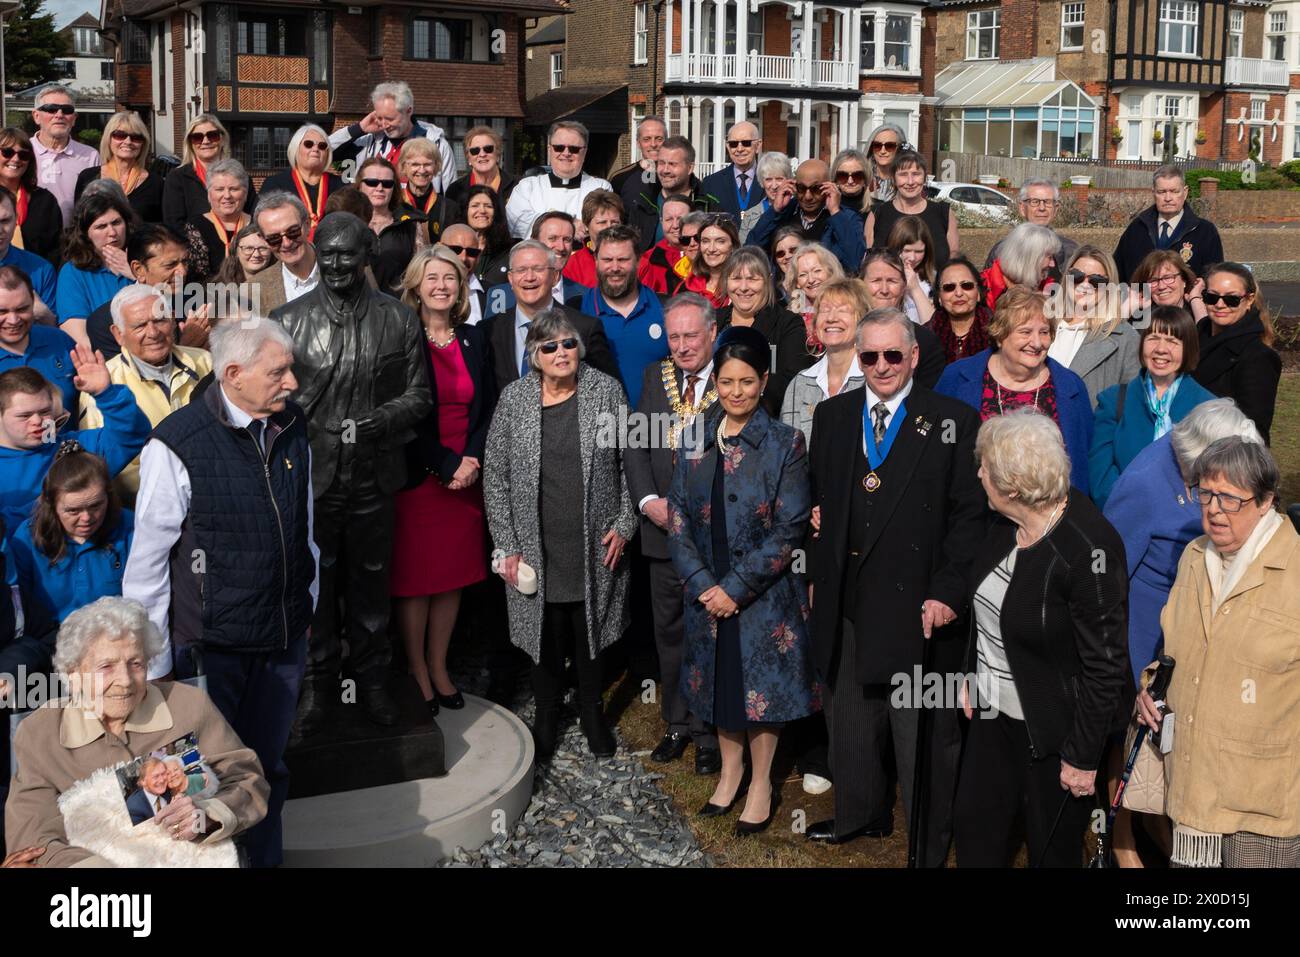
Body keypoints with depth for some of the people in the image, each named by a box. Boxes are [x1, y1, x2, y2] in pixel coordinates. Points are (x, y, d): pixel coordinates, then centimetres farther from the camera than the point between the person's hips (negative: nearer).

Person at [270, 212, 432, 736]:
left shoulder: (399, 319, 2)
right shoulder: (287, 320, 0)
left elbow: (418, 394, 1)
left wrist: (374, 423, -15)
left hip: (373, 477, 1)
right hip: (311, 477, 0)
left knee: (370, 581, 13)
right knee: (314, 583, 10)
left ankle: (372, 678, 30)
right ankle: (318, 682, 27)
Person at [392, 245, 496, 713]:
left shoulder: (474, 340, 9)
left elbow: (488, 409, 8)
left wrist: (472, 460, -7)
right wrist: (446, 463, -14)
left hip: (466, 477, 4)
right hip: (416, 476, -4)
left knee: (454, 574, 9)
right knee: (414, 576, 1)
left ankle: (439, 667, 21)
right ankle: (417, 671, 15)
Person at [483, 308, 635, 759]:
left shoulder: (606, 390, -1)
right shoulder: (514, 399, -3)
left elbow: (630, 460, 4)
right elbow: (495, 476, 0)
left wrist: (624, 524, -3)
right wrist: (508, 546, -4)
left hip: (595, 548, 0)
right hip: (537, 549, 0)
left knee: (591, 635, 12)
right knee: (546, 638, 10)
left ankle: (593, 712, 33)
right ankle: (547, 716, 32)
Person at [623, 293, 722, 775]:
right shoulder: (655, 377, 7)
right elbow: (635, 445, 5)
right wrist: (649, 500, -10)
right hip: (664, 529, 5)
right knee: (669, 631, 15)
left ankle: (711, 733, 20)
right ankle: (677, 724, 31)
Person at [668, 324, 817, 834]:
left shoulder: (784, 443, -10)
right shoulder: (696, 440, 2)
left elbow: (789, 528, -13)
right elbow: (678, 517, 1)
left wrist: (737, 587, -16)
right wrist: (702, 584, -11)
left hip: (764, 595, -4)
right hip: (707, 594, 4)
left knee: (761, 687, 8)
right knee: (720, 683, 16)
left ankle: (761, 783, 26)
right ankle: (730, 770, 36)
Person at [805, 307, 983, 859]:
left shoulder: (953, 423, -5)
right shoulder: (831, 416, 9)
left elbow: (970, 515, -6)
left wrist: (949, 592, -12)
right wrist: (818, 574, 6)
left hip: (920, 606, -4)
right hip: (847, 602, 5)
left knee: (925, 730, 4)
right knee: (850, 717, 18)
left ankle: (930, 844, 19)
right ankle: (860, 814, 39)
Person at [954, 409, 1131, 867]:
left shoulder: (1088, 550, -28)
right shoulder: (1006, 523, -5)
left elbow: (1105, 665, -22)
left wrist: (1084, 757, -17)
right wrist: (973, 675, 16)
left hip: (1053, 729, -7)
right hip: (994, 713, 7)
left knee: (1053, 850, 13)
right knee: (974, 831, 18)